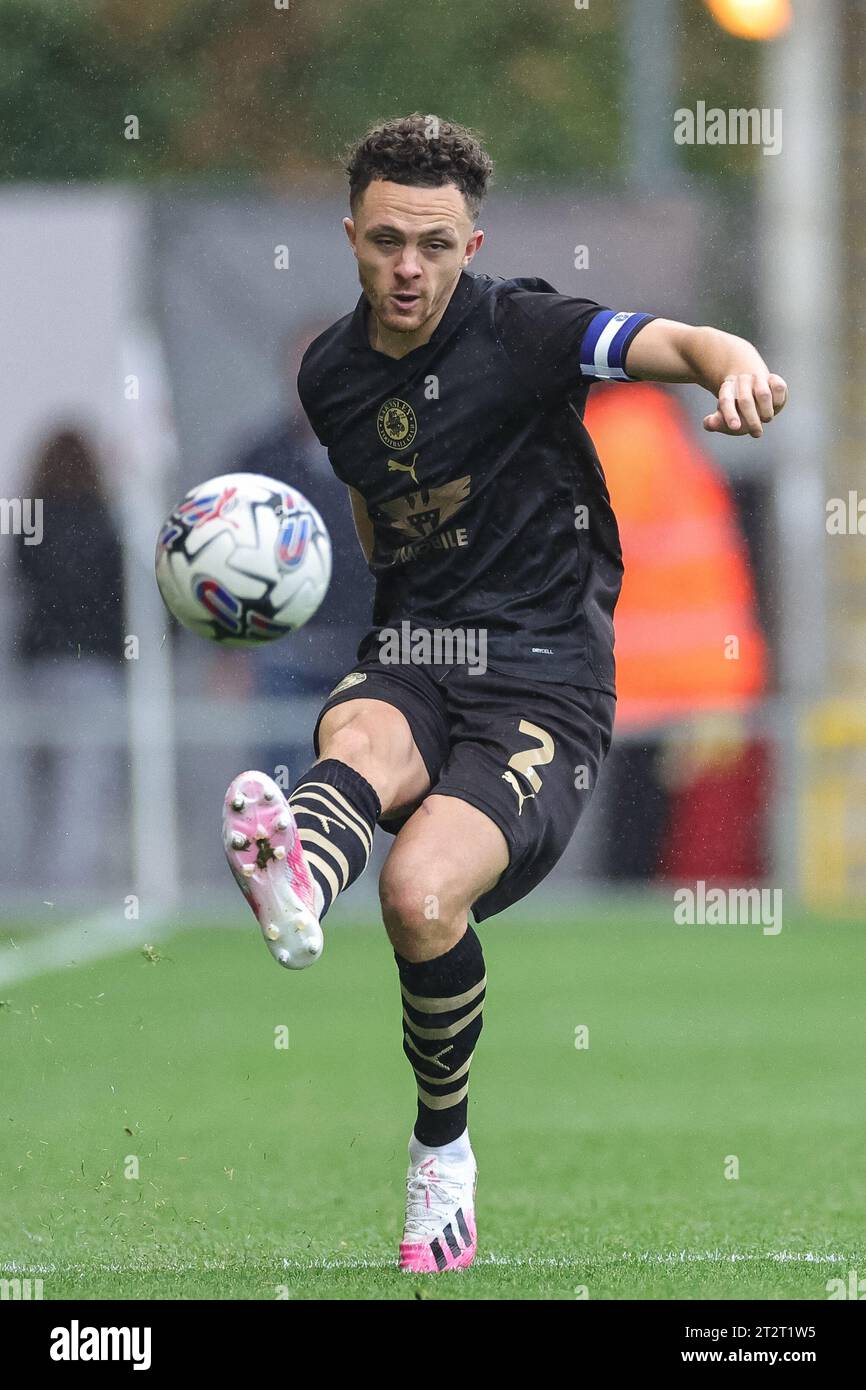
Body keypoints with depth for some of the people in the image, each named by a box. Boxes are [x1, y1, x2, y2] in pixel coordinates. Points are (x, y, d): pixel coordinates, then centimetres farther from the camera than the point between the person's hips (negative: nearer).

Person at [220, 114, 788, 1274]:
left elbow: (676, 343, -24)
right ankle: (295, 885, -72)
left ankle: (443, 1146, -3)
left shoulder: (520, 332, -7)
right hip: (403, 661, 4)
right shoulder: (331, 374, 12)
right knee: (363, 744, -35)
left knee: (421, 895, -28)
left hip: (542, 677, -4)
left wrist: (737, 365, -44)